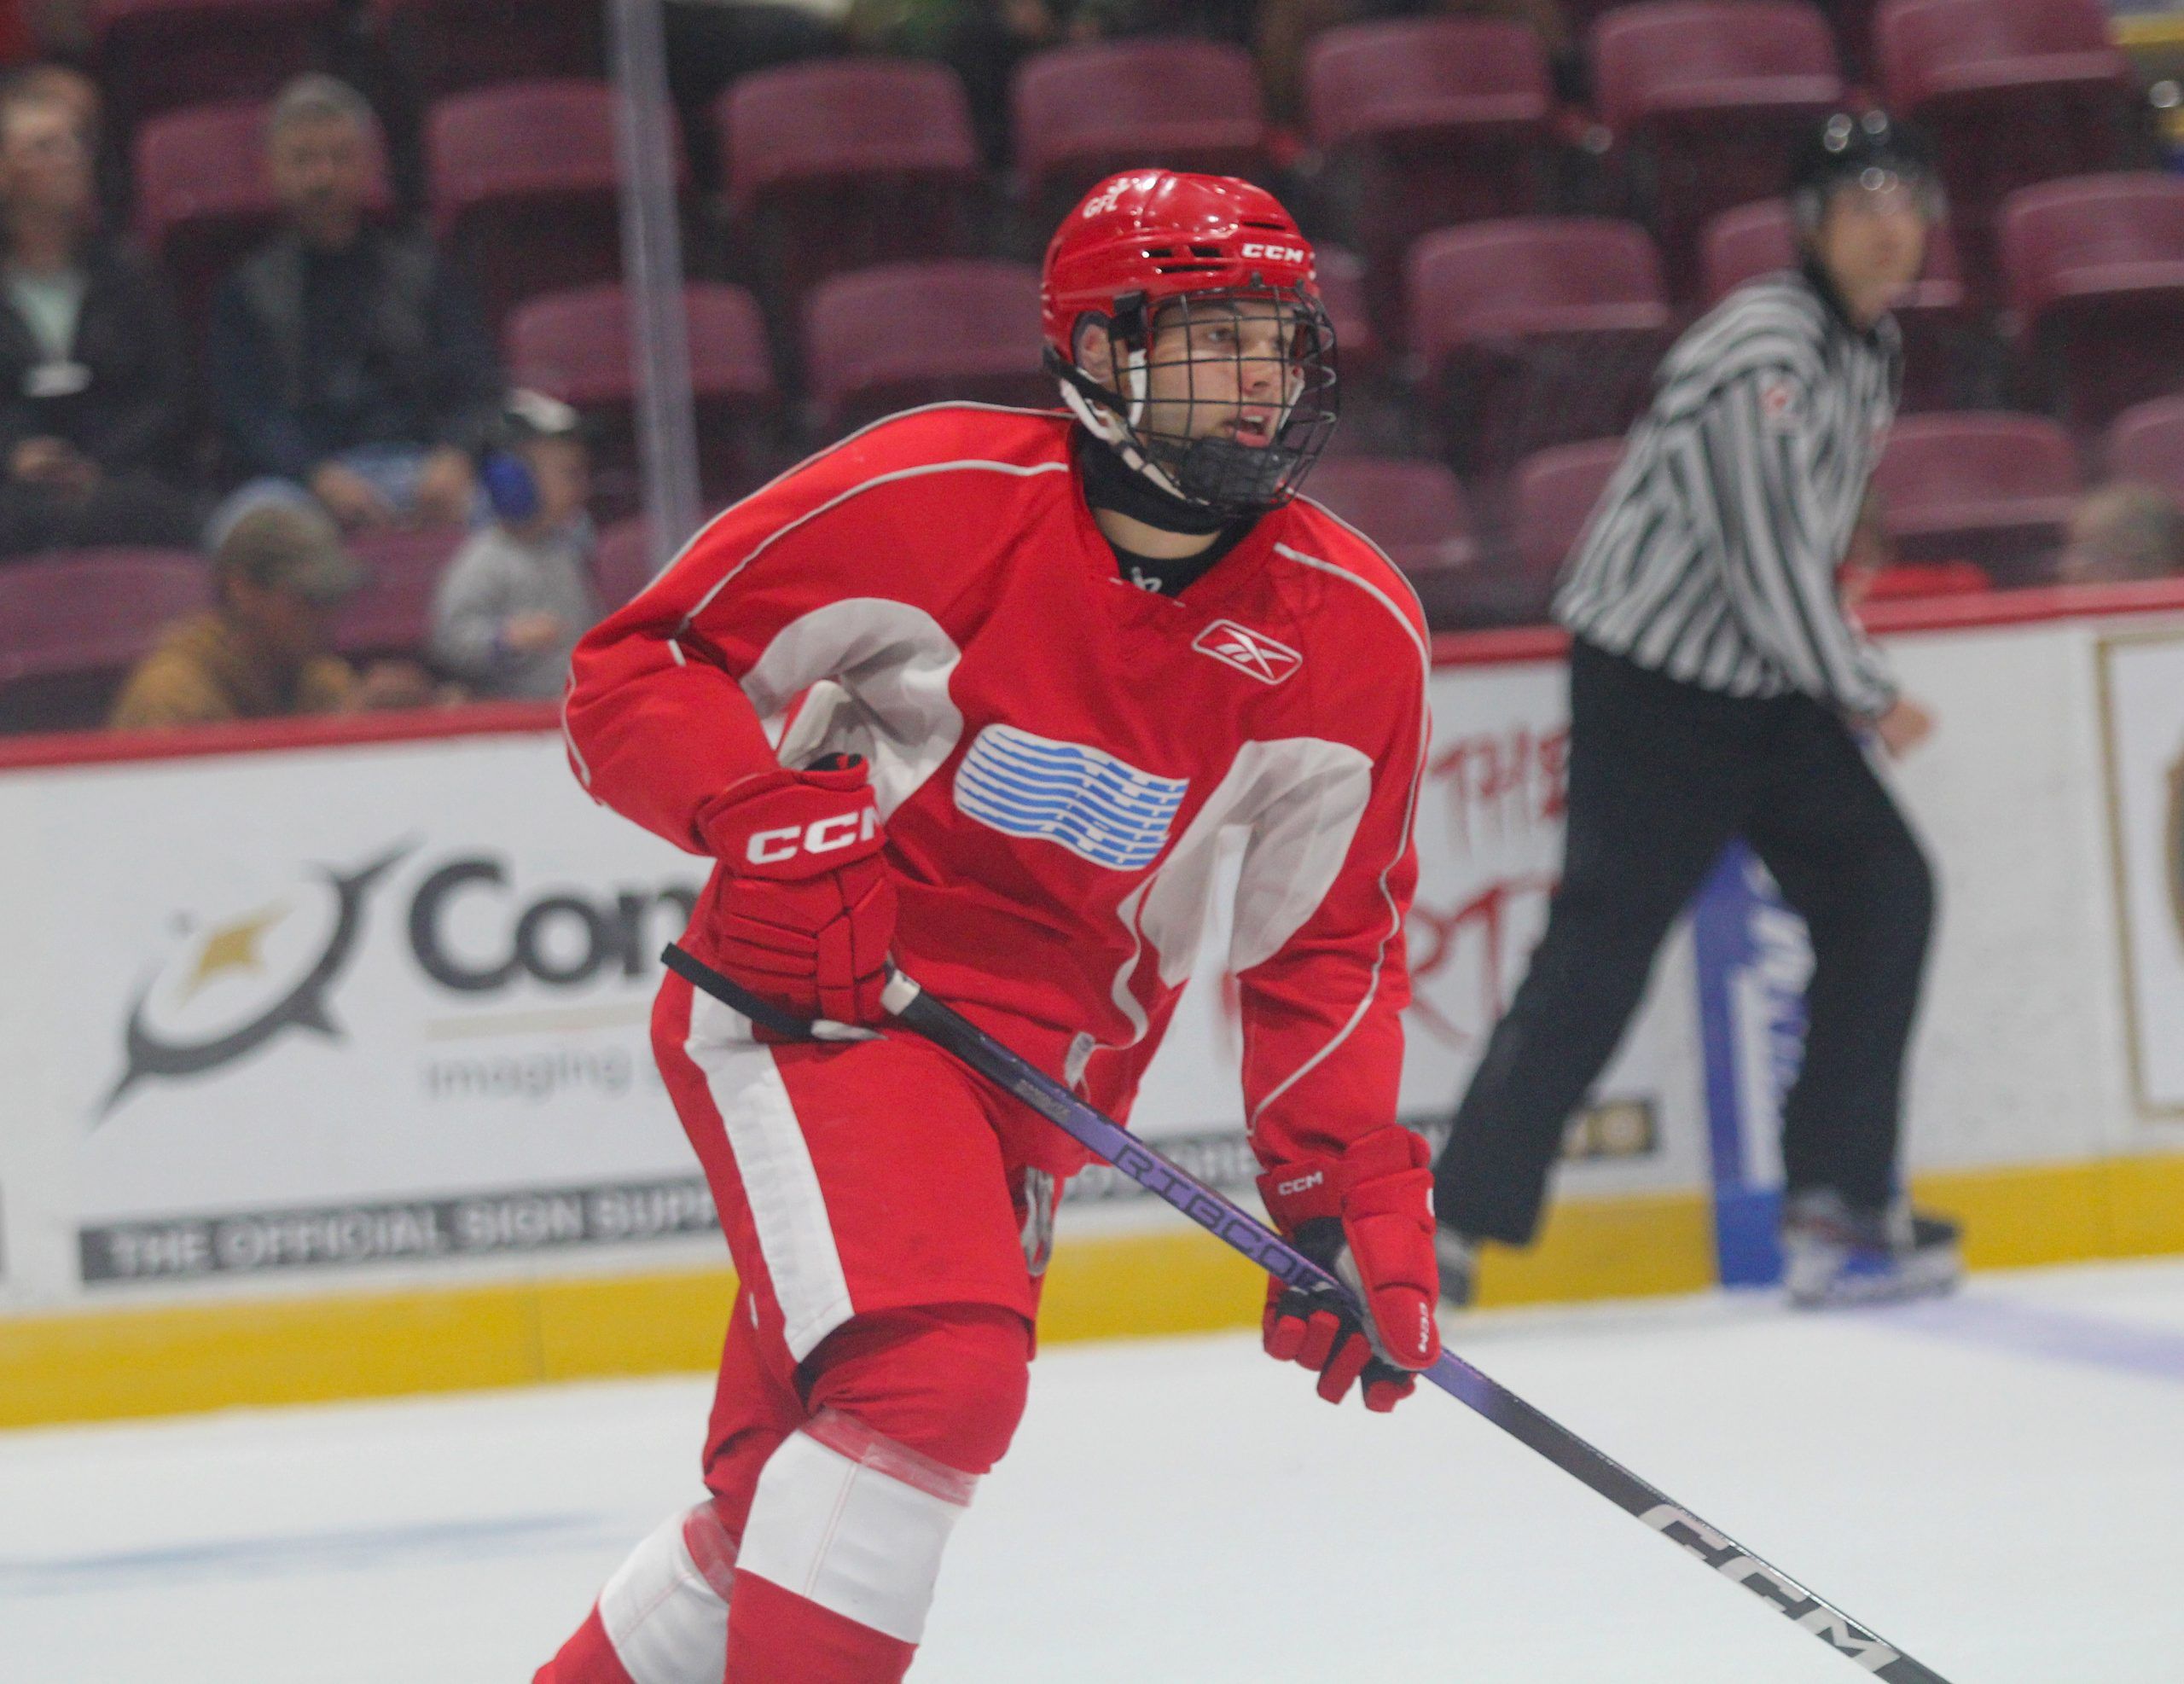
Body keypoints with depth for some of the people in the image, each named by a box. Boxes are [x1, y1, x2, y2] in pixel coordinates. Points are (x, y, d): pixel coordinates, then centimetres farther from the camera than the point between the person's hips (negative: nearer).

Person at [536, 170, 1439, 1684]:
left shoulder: (1351, 634, -2)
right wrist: (769, 810, -23)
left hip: (1037, 1069, 6)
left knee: (788, 1494, 13)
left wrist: (1351, 1198, 0)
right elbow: (633, 668, -6)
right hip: (811, 996, -6)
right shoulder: (941, 497, -14)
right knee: (938, 1371, -28)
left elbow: (1329, 945, 8)